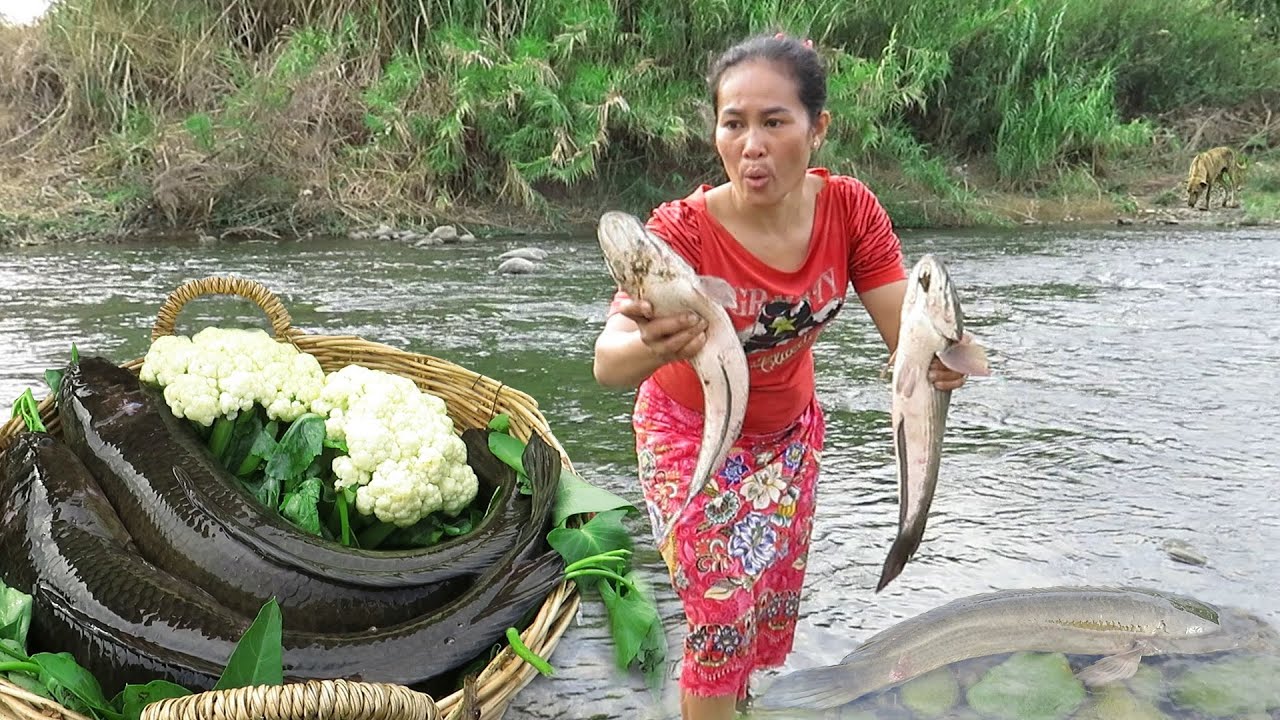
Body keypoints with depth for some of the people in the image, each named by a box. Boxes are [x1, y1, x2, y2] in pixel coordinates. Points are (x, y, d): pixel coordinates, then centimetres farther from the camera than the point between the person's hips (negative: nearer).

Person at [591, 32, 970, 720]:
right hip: (693, 437, -4)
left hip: (789, 430, 5)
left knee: (777, 597, 20)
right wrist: (647, 344, -67)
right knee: (722, 617, -3)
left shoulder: (849, 208, -22)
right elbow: (606, 363, -44)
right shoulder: (683, 230, -33)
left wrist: (940, 354, -47)